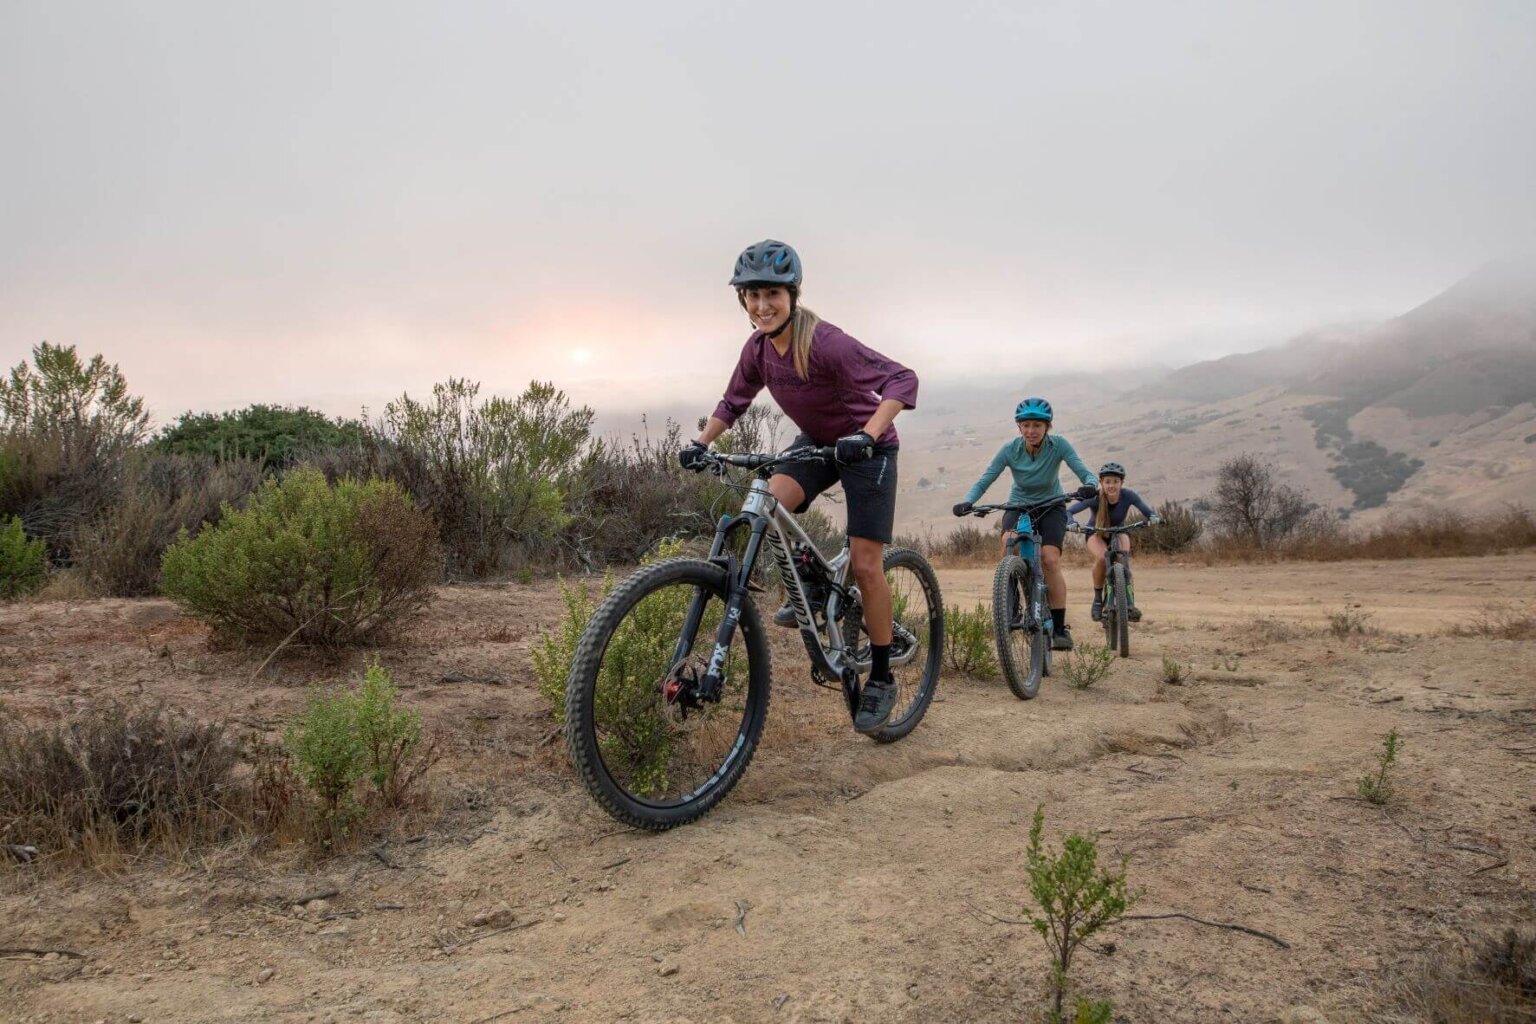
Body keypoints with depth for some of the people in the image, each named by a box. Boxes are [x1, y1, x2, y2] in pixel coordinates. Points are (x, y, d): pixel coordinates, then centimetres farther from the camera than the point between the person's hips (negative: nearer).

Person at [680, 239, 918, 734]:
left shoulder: (825, 343, -30)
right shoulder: (759, 348, -9)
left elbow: (901, 379, -37)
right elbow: (734, 402, 6)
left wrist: (867, 435, -50)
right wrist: (700, 442, -8)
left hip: (866, 448, -6)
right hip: (816, 441, 6)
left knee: (865, 565, -7)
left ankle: (881, 679, 9)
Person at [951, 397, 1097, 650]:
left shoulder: (1059, 446, -20)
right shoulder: (1010, 450, -18)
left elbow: (1085, 473, -27)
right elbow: (984, 480, -21)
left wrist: (1091, 486, -51)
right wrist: (968, 502, -40)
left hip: (1051, 508, -1)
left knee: (1050, 559, -24)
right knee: (1009, 544, -31)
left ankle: (1060, 627, -13)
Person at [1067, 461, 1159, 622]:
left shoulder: (1128, 495, -25)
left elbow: (1148, 512, -25)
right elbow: (1069, 511, -35)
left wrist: (1153, 518, -47)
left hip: (1119, 532, 1)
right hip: (1097, 533, -1)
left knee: (1124, 559, -29)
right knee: (1101, 558, -32)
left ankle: (1129, 602, -20)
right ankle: (1097, 599, -13)